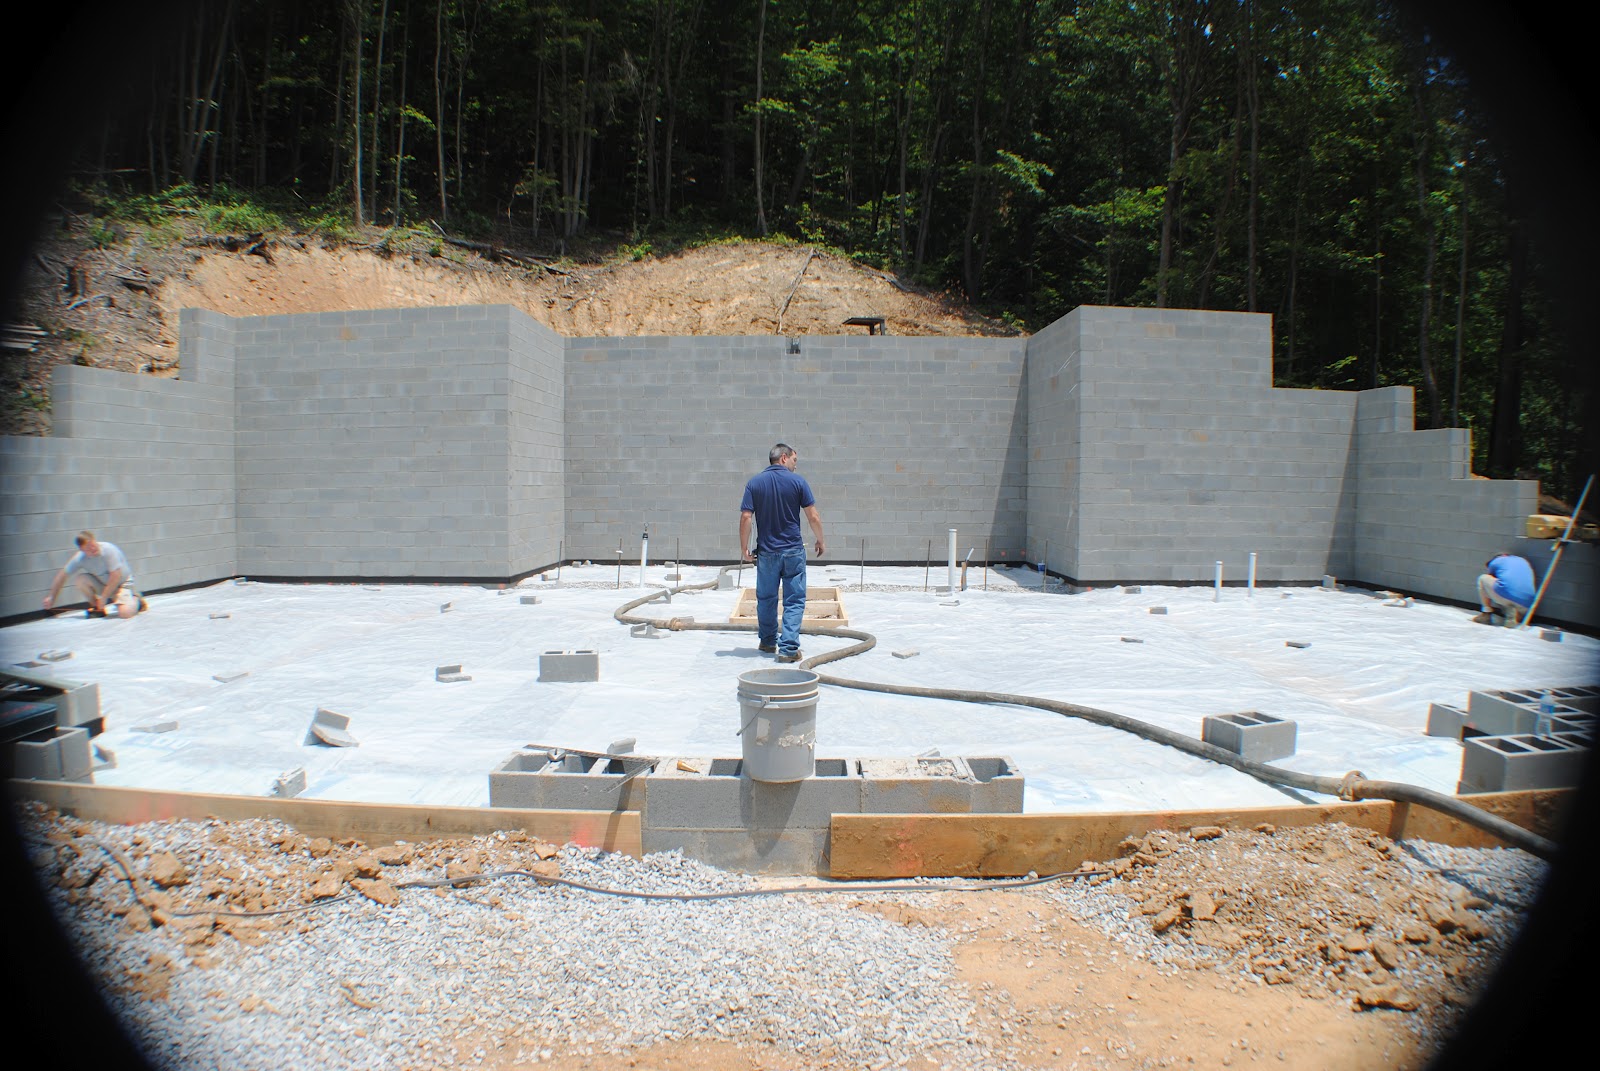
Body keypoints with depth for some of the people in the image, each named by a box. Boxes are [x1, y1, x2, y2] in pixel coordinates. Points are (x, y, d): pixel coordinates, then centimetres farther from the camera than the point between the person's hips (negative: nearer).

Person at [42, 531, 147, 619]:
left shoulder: (109, 549, -26)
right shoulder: (80, 558, -14)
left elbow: (116, 576, -26)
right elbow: (62, 575, -2)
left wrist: (103, 598, -21)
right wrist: (51, 597, 2)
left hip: (122, 583, -5)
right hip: (102, 584, 5)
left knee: (125, 612, -28)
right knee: (80, 579, -22)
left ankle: (135, 600, 8)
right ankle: (96, 607, 0)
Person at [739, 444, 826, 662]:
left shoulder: (754, 483, 0)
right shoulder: (797, 481, -5)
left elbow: (746, 517, -6)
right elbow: (813, 516, -6)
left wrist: (744, 548, 2)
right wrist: (820, 541, 8)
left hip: (766, 552, 2)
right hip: (793, 550, -2)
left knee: (766, 599, 17)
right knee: (794, 601, 3)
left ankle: (768, 642, 30)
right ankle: (788, 647, -6)